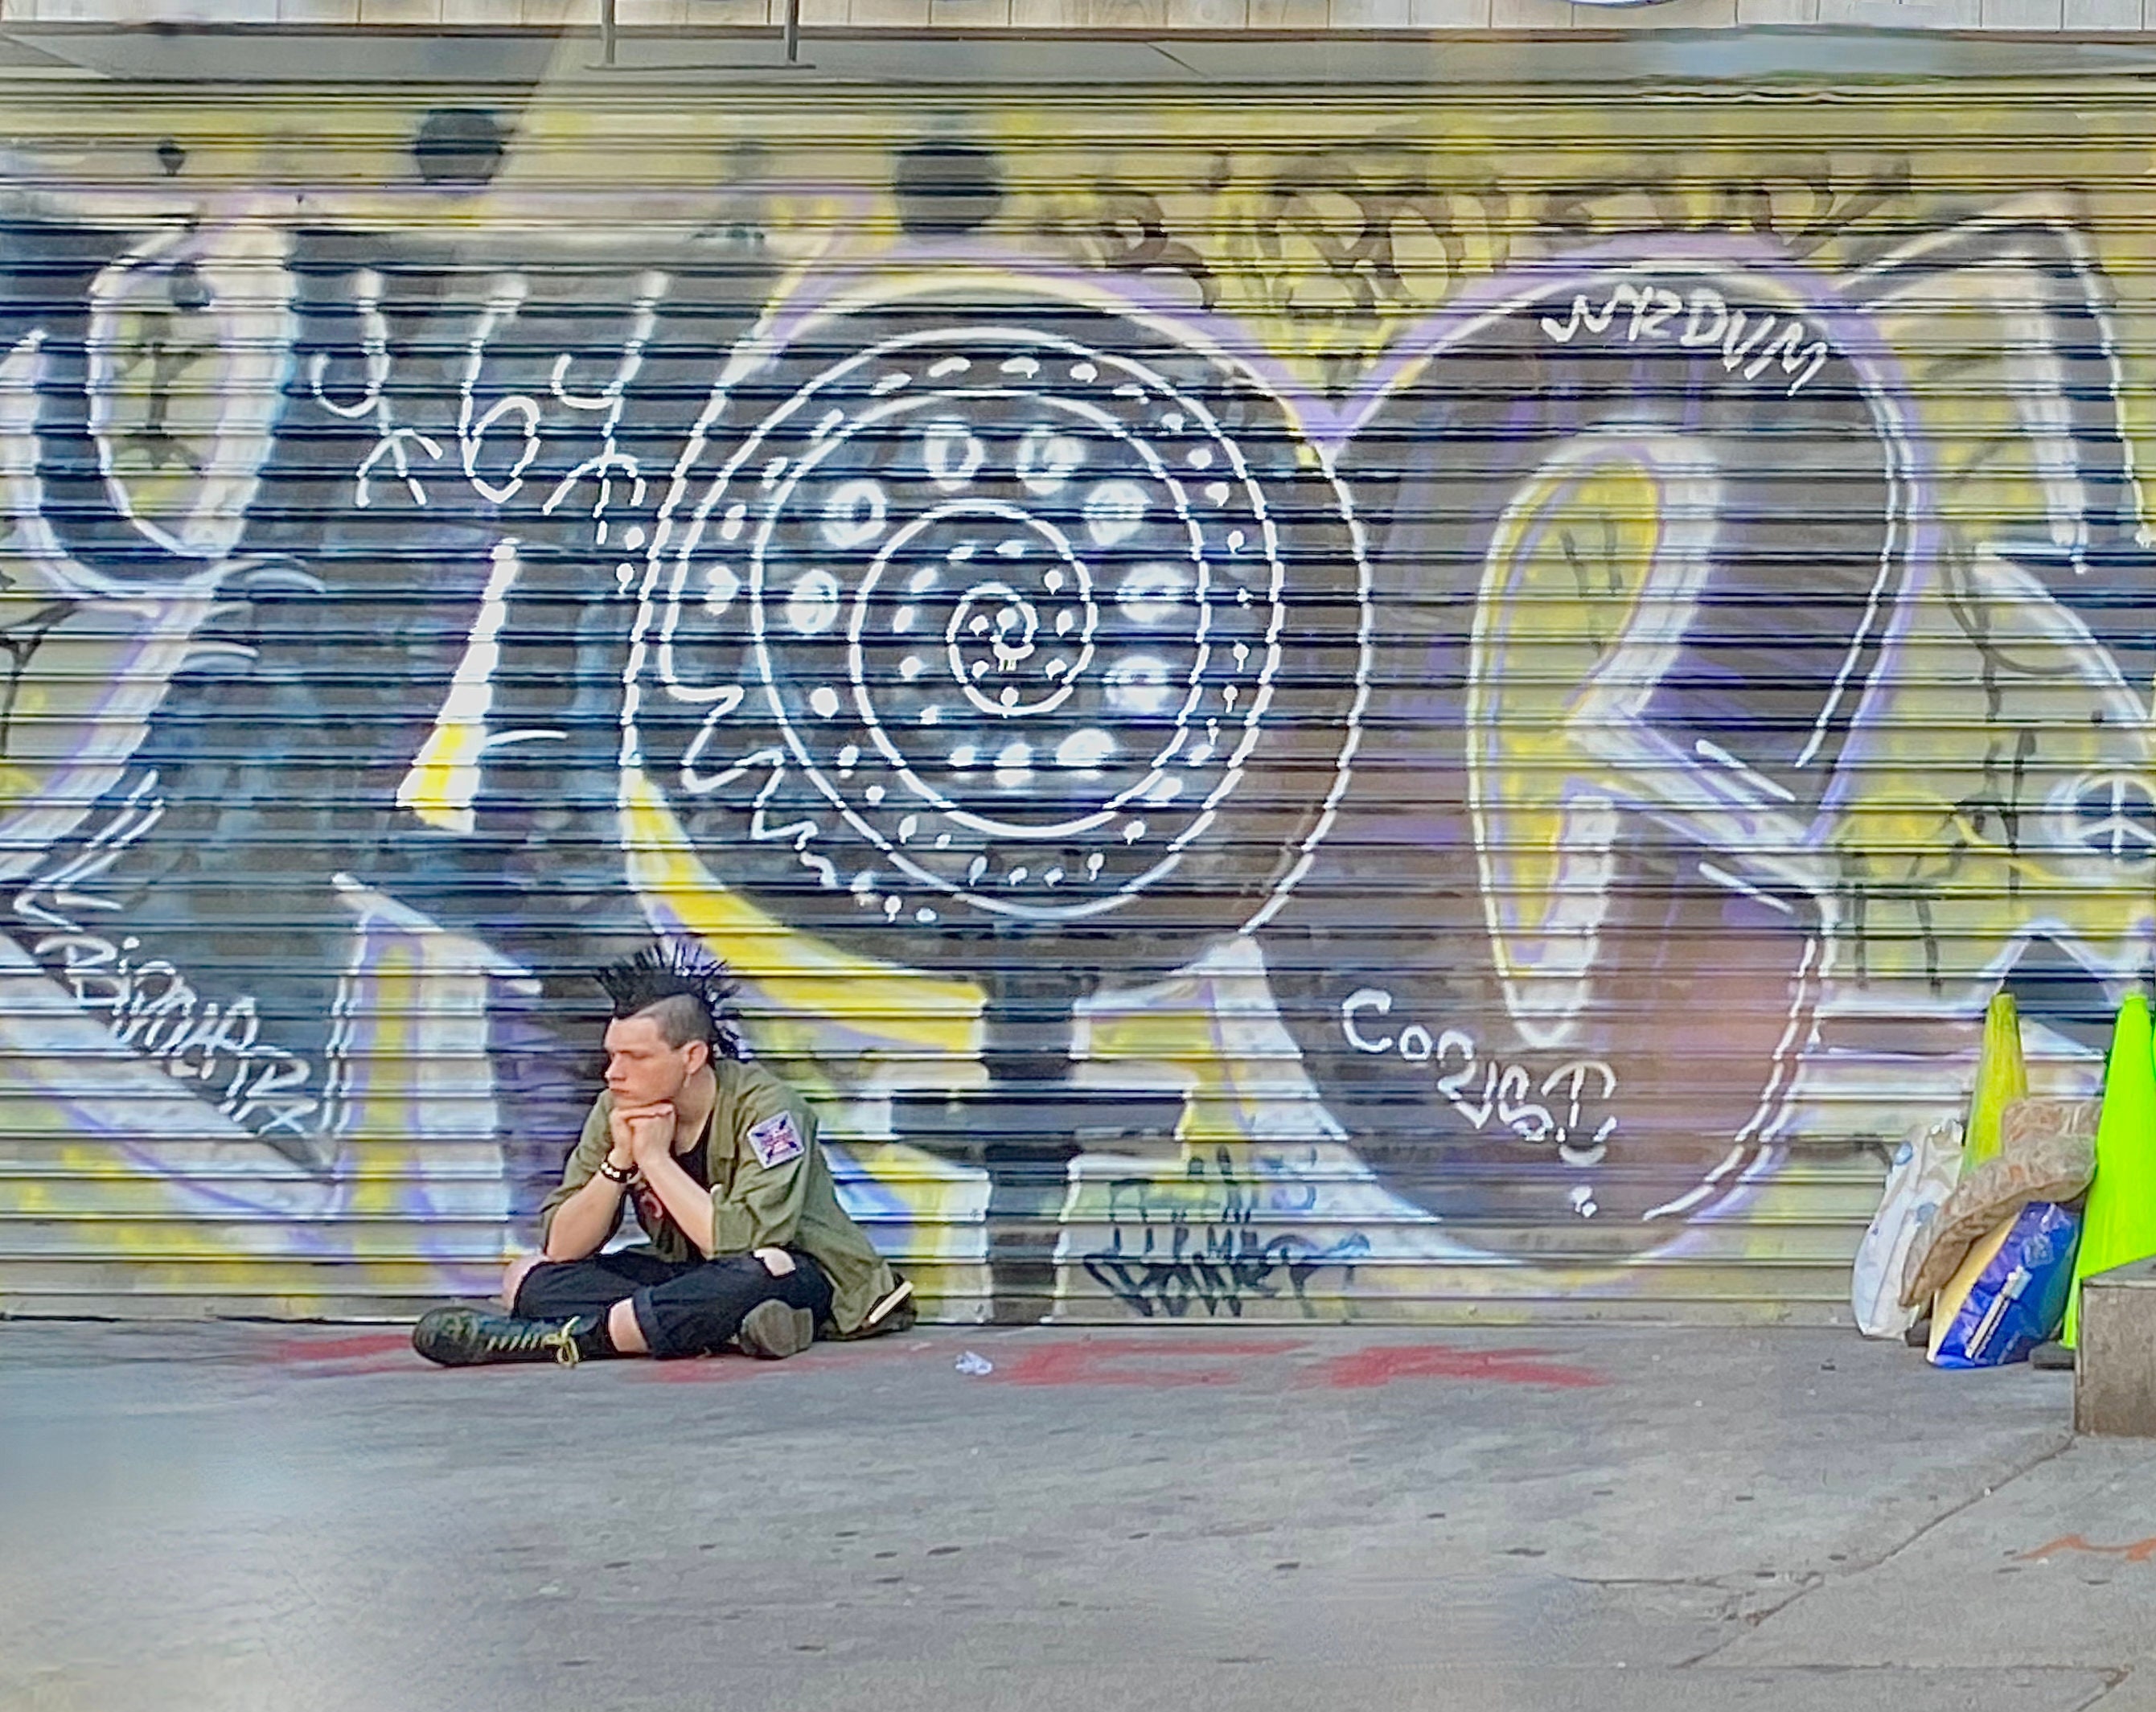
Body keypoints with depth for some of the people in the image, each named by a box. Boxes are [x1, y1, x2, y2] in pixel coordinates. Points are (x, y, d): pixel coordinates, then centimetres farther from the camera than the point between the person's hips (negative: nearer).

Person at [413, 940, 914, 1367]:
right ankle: (722, 1331, -31)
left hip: (803, 1274, -6)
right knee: (528, 1277, -11)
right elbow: (562, 1249, -5)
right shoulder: (617, 1111, -2)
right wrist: (618, 1162, -19)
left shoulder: (763, 1106, -18)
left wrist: (655, 1159, -22)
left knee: (765, 1274, -41)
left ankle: (567, 1338, -37)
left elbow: (745, 1243, -30)